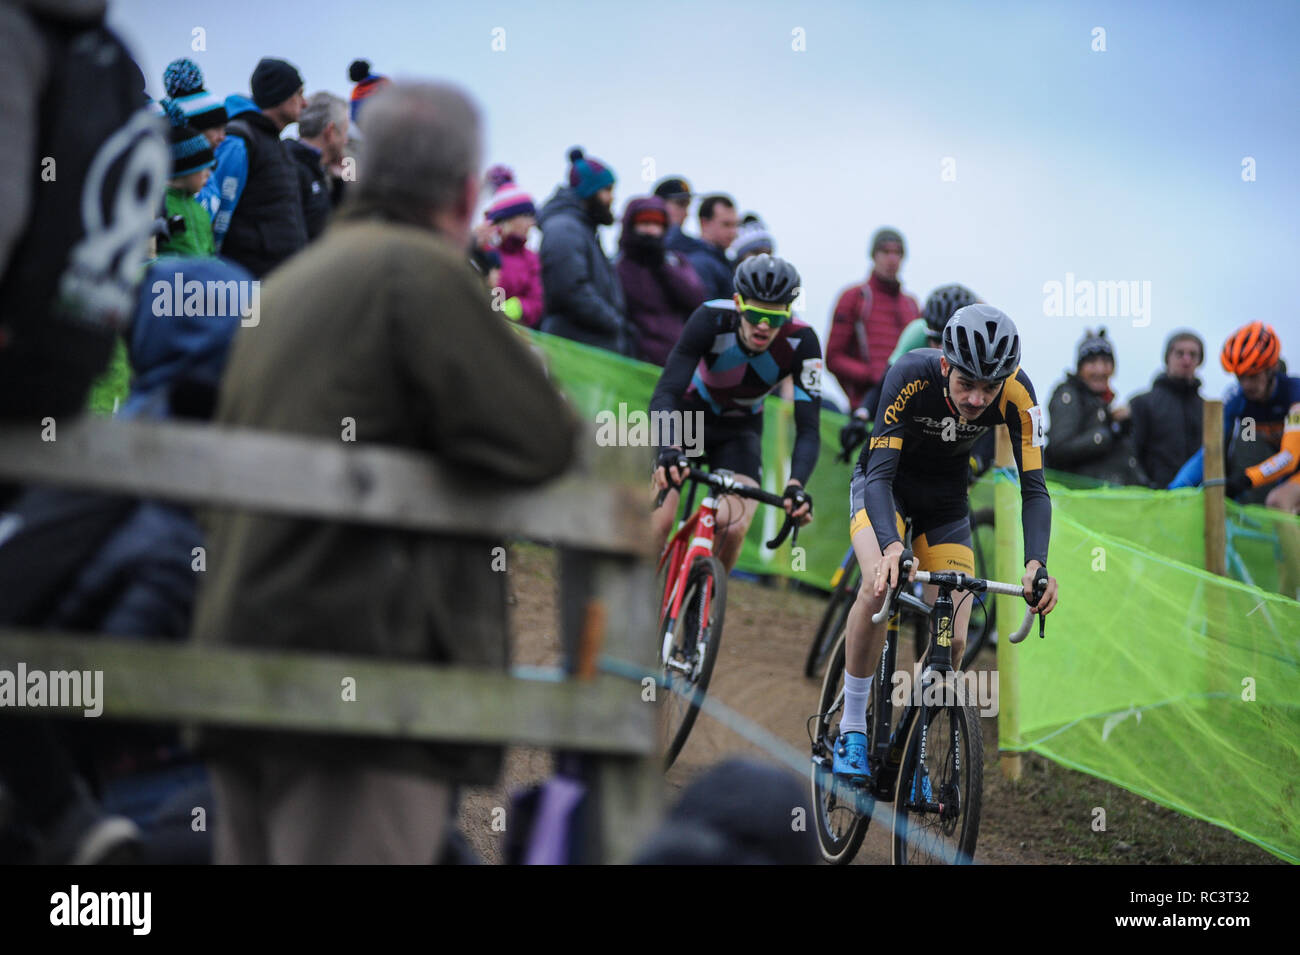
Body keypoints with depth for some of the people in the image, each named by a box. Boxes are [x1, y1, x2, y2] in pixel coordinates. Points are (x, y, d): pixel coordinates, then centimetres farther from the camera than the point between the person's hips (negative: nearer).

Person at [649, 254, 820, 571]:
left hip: (740, 430, 1)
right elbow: (665, 393, -38)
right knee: (659, 521, -22)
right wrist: (669, 449, -57)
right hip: (689, 413, -1)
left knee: (733, 529, -21)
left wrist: (796, 485, -47)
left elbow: (808, 429, -29)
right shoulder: (711, 319, -32)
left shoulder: (802, 343, -27)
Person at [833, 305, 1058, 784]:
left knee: (953, 642, -9)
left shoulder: (1017, 394, -28)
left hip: (946, 499, 3)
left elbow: (1034, 488, -26)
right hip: (885, 484, -3)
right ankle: (852, 730, -17)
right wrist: (892, 547, -55)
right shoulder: (911, 376, -35)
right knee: (880, 585, -32)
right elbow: (880, 474, -38)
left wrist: (1037, 564, -43)